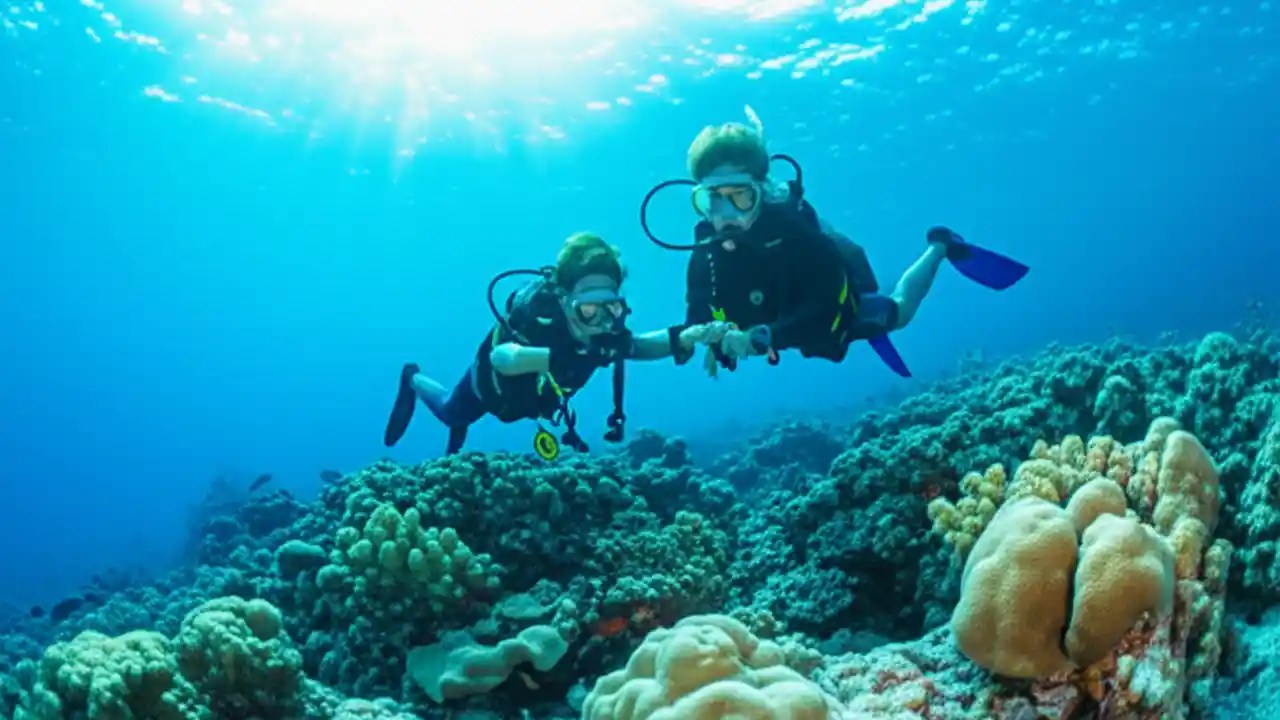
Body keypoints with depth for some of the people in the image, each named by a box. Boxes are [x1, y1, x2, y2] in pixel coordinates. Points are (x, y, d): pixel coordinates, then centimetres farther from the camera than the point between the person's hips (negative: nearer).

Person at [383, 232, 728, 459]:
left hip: (532, 396, 4)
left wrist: (685, 337, -42)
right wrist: (555, 356, -82)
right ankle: (413, 380, 58)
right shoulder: (538, 317, -49)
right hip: (492, 384, -4)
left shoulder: (606, 331, -36)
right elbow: (501, 358, -64)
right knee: (450, 413, 30)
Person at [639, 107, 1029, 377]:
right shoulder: (706, 248, -30)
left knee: (899, 313, 26)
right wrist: (709, 340, -42)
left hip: (838, 311, -5)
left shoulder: (793, 227, -43)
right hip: (789, 319, 5)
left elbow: (825, 310, -46)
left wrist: (763, 337, -59)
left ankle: (939, 247, 47)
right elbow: (699, 312, -19)